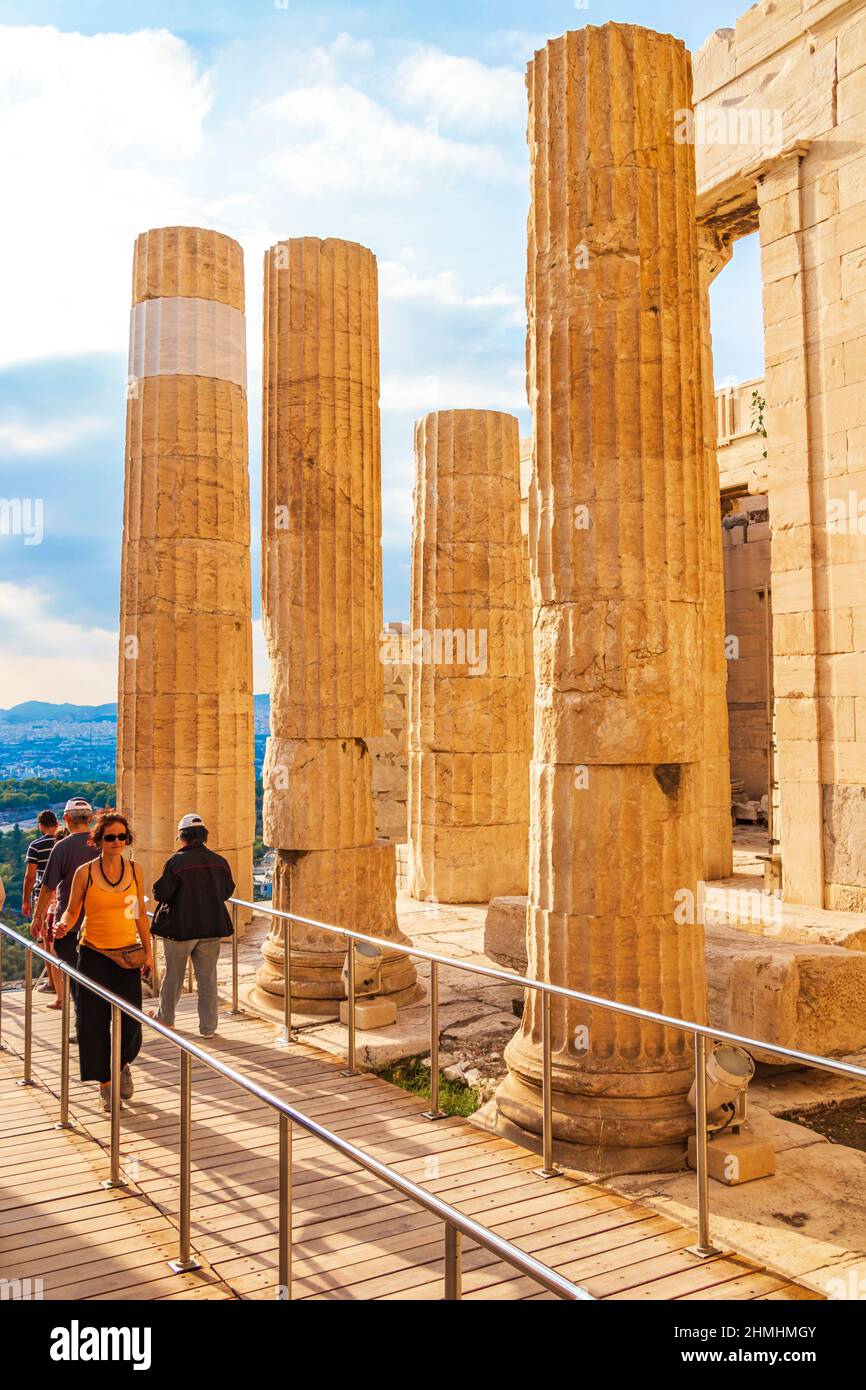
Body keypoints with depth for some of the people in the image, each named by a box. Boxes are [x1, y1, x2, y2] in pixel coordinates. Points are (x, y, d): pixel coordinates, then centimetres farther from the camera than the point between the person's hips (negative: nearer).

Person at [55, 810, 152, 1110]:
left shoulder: (134, 870, 3)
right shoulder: (85, 872, -4)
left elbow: (140, 914, 9)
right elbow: (72, 911, 2)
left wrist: (148, 952, 6)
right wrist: (64, 925, -21)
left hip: (128, 954, 2)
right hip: (93, 953, -2)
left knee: (130, 1020, 1)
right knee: (95, 1020, 0)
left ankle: (123, 1063, 31)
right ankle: (104, 1081, 16)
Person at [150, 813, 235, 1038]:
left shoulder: (176, 861, -16)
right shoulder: (219, 861, -1)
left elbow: (161, 893, -16)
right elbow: (227, 891, 9)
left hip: (180, 927, -3)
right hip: (212, 927, 3)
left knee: (173, 975, 16)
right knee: (208, 978, 9)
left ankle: (165, 1017, 33)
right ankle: (208, 1027, 11)